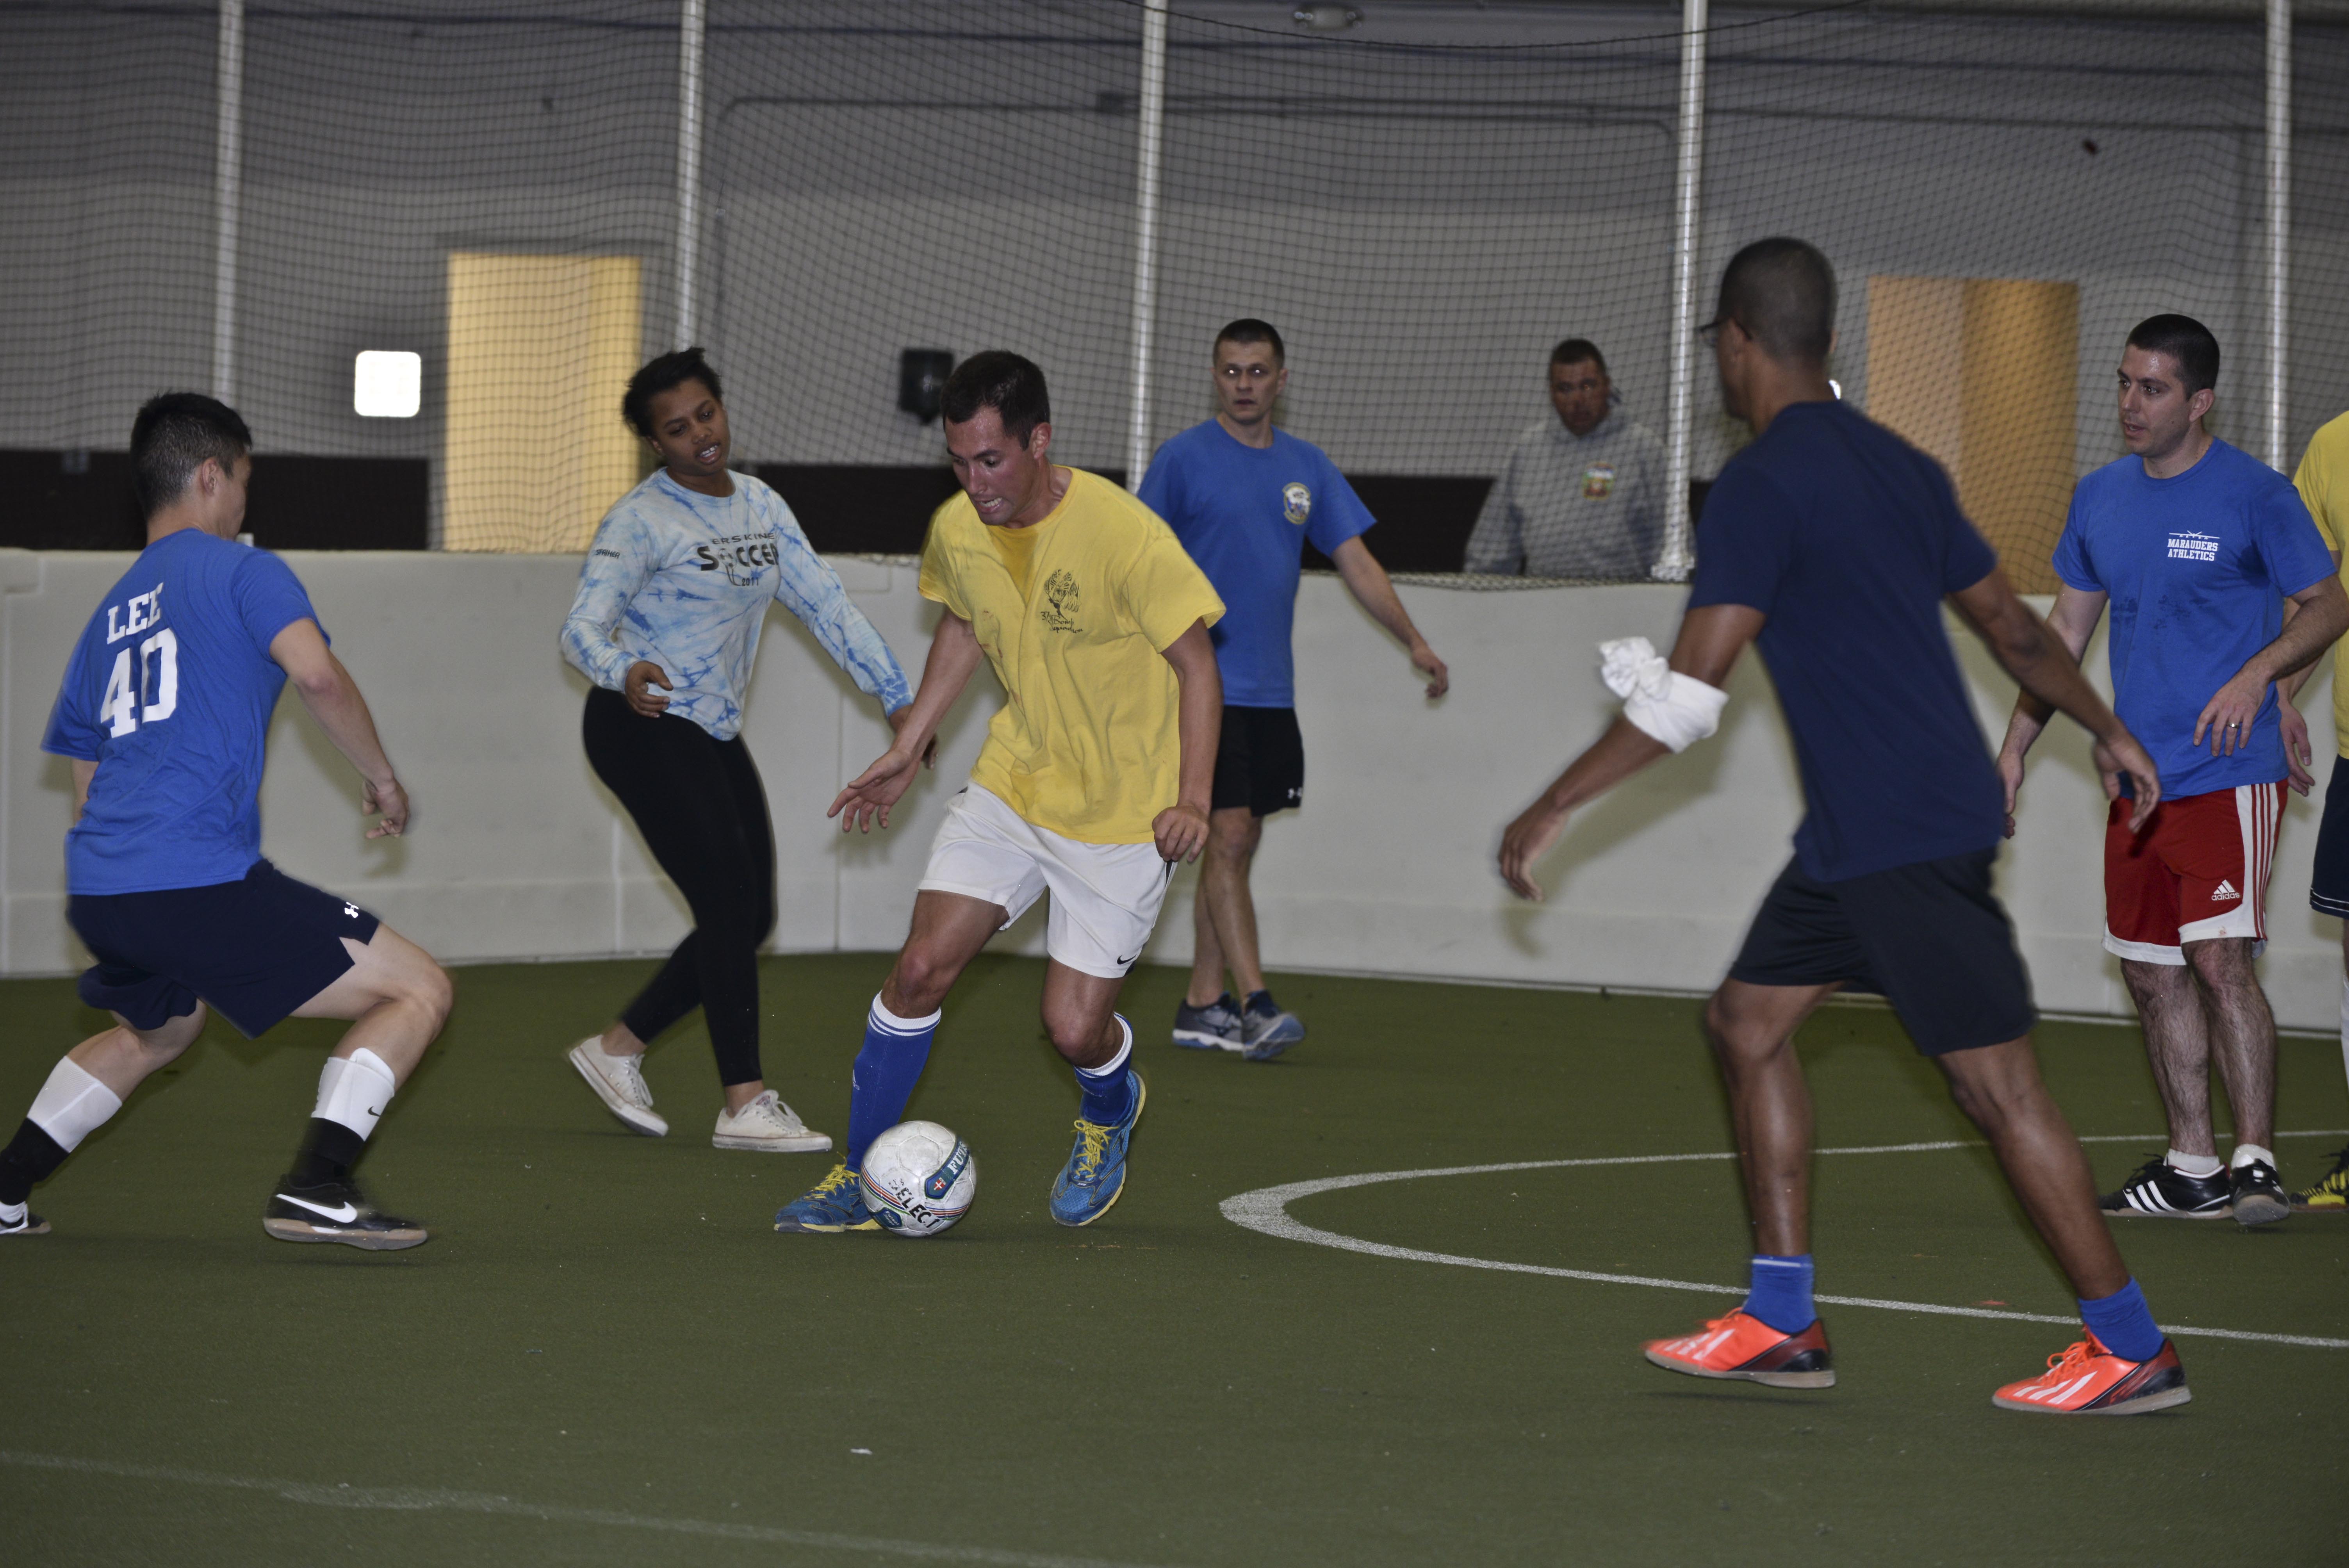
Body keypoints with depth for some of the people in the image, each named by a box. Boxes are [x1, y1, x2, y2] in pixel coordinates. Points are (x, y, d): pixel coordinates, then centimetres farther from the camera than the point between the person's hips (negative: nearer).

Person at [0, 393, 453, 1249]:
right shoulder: (239, 570, 2)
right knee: (419, 991, -4)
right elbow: (316, 673, -16)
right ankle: (315, 1186, -18)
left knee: (159, 1030, 39)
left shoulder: (110, 615, 24)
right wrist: (381, 776, 0)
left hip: (99, 890, 8)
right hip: (199, 879, -8)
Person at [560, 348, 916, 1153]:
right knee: (731, 902, -14)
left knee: (749, 918, 5)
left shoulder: (761, 507, 9)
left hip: (714, 735, 8)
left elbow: (826, 603, 10)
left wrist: (897, 700, 4)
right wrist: (624, 672, -43)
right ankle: (745, 1105, -12)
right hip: (644, 727, -8)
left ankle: (616, 1049, 18)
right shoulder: (642, 519, -12)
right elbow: (583, 623, -20)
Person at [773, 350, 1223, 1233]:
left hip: (1122, 814, -5)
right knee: (920, 969, -8)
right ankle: (859, 1180, 6)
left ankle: (1109, 1114, 32)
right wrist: (906, 753, 16)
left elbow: (1196, 664, -15)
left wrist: (1192, 800, -24)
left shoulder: (1124, 534, -24)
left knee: (1074, 1030, -5)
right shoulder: (956, 531, -6)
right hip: (1012, 785, 5)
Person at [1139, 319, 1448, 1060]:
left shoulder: (1306, 467, 11)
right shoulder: (1184, 459, -4)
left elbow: (1357, 561, 13)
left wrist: (1414, 640, 6)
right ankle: (1254, 1005, -17)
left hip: (1271, 692, 6)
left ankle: (1202, 1005, 15)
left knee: (1234, 847, 9)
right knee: (1228, 837, -12)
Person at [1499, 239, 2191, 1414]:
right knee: (1746, 1020, 13)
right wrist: (2107, 729, 35)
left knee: (1997, 1084, -4)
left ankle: (2132, 1351, 1)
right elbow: (2011, 625, 19)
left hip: (1901, 833, -10)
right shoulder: (1894, 465, 11)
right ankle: (1781, 1325, 15)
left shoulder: (1761, 487, -15)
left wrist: (1553, 808, -14)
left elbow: (1689, 692, -20)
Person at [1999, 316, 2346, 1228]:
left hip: (2229, 775, -6)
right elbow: (2066, 630, 19)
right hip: (2138, 775, 6)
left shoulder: (2253, 494, -7)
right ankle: (2192, 1170, 15)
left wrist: (2258, 674, -18)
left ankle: (2255, 1161, -11)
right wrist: (2017, 744, 15)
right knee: (2152, 973, 7)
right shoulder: (2100, 498, 10)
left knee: (2221, 960, -15)